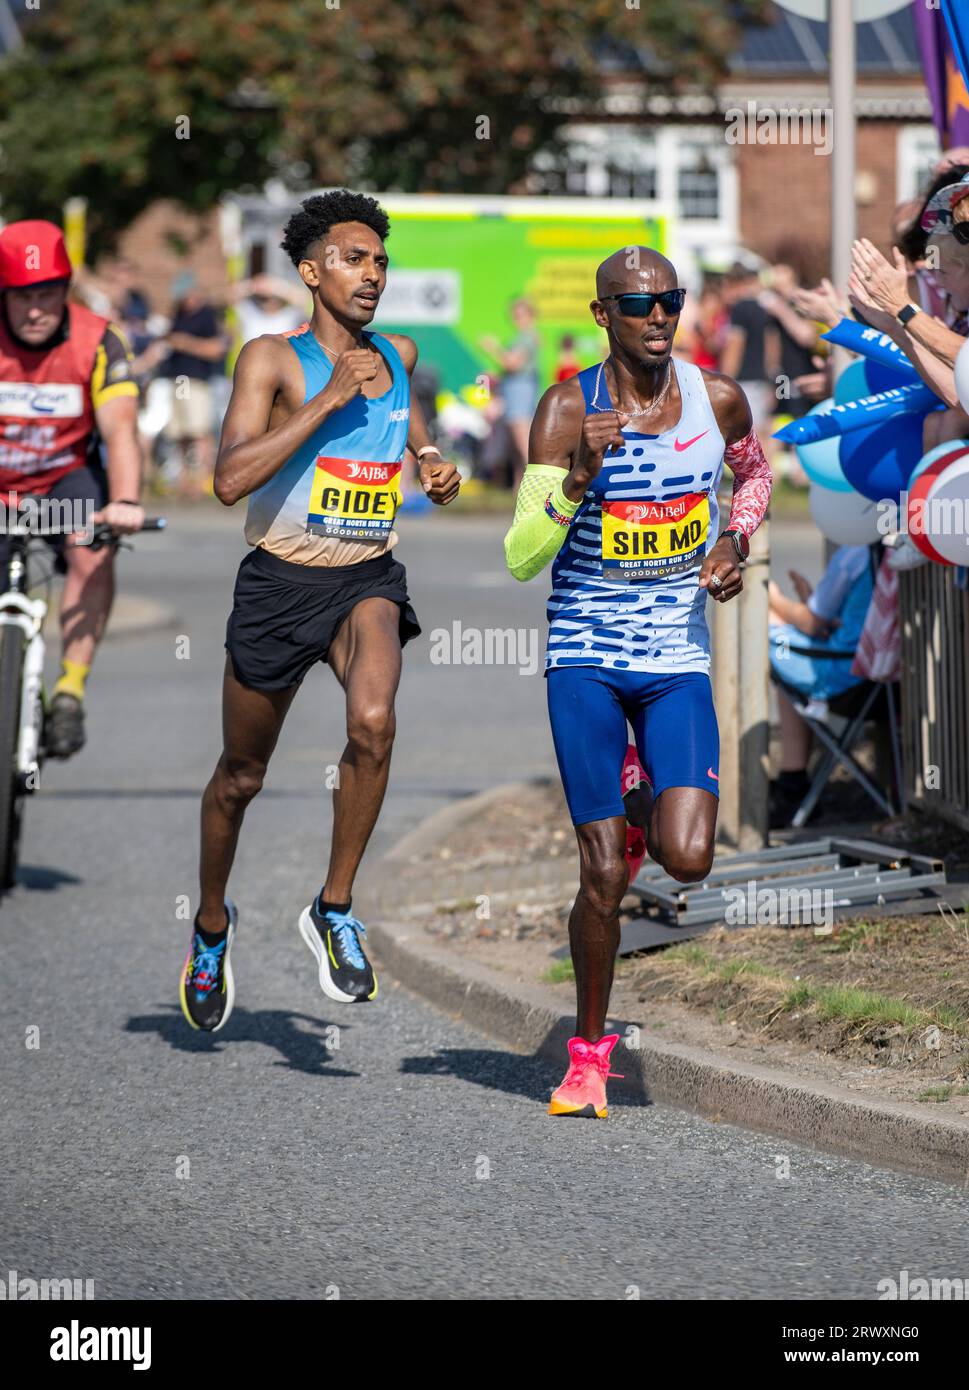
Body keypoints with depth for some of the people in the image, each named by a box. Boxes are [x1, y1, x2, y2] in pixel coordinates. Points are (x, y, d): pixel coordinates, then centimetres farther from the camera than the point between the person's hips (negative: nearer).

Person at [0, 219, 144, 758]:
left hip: (67, 480, -1)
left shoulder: (98, 343, -16)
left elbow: (121, 430, -26)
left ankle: (70, 693, -25)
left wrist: (125, 502, -45)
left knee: (94, 549, -32)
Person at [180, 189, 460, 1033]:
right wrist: (328, 399, -22)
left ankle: (334, 909, -12)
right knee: (241, 775, 11)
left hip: (368, 582, 2)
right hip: (281, 583, -2)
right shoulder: (273, 359, -8)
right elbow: (231, 479, -21)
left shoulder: (397, 357, 8)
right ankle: (212, 923, 38)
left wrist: (437, 473, 5)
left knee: (373, 720, -28)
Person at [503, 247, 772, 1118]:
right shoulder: (568, 410, -10)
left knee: (688, 860, -14)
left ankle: (643, 802, 24)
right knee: (605, 876, -5)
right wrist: (579, 476, -28)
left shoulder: (717, 399, -2)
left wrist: (736, 541, 4)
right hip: (586, 657, -2)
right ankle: (588, 1054, 15)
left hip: (678, 661, 2)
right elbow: (521, 559, -14)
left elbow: (754, 470, 23)